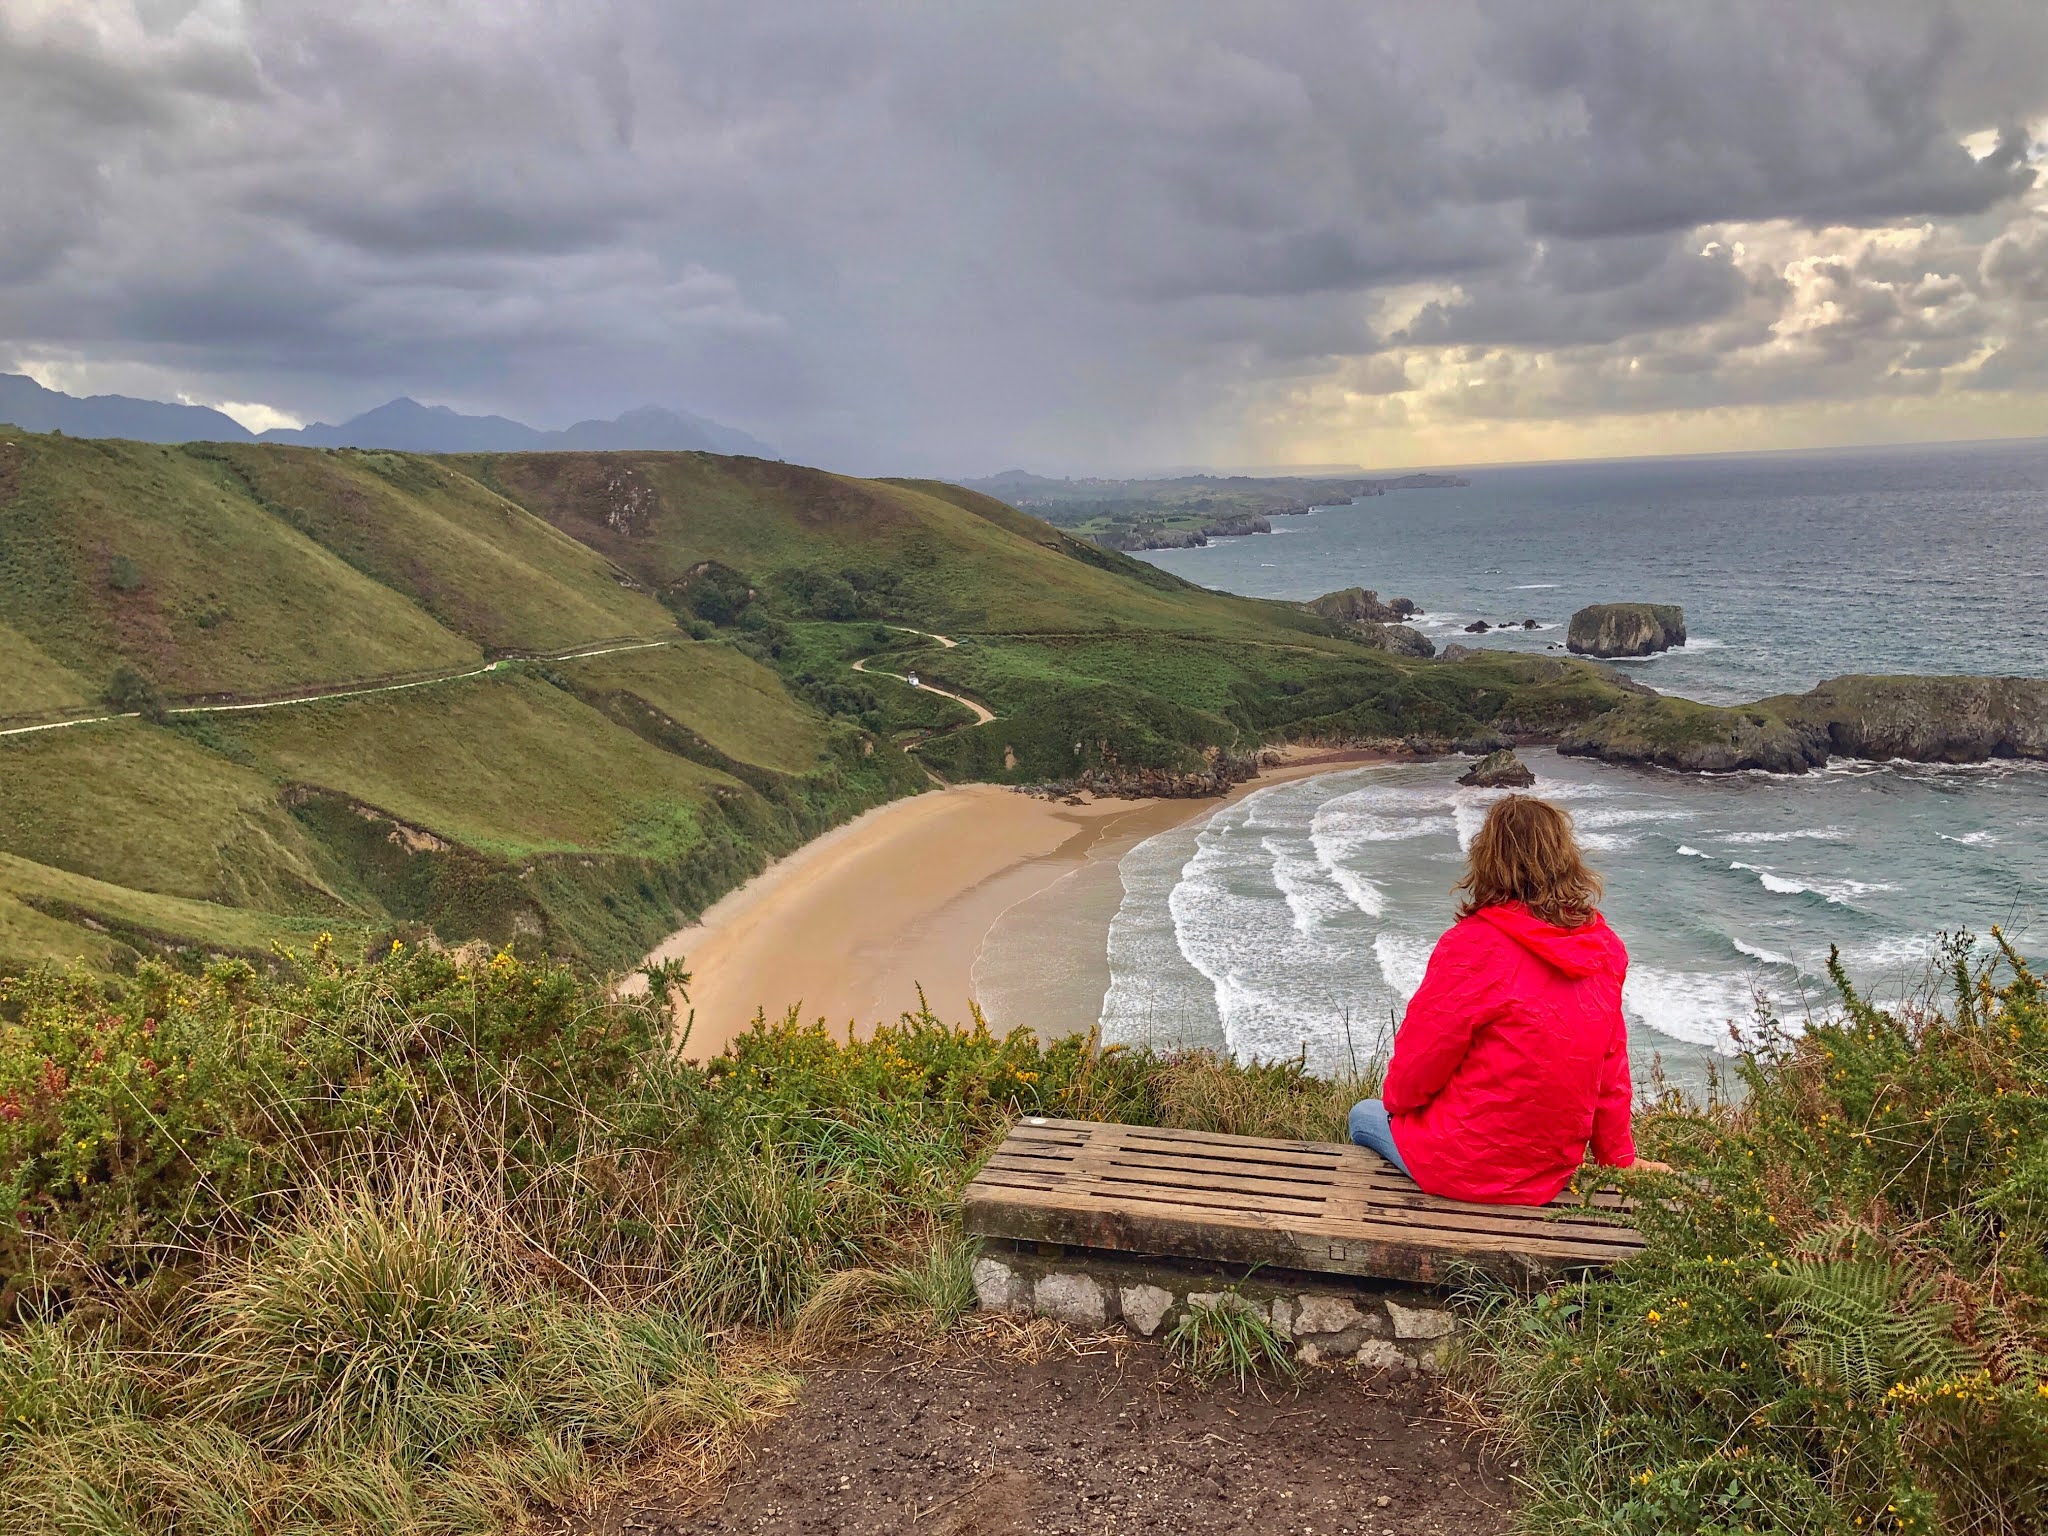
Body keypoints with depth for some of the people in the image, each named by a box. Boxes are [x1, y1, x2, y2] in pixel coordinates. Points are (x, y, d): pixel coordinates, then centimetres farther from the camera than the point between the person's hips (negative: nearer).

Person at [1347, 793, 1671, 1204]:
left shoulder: (1474, 944, -22)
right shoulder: (1604, 948, -4)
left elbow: (1422, 1053, -13)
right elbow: (1611, 1059, 6)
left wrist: (1396, 1097, 8)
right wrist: (1618, 1154, 18)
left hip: (1471, 1168, -6)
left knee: (1364, 1116, 23)